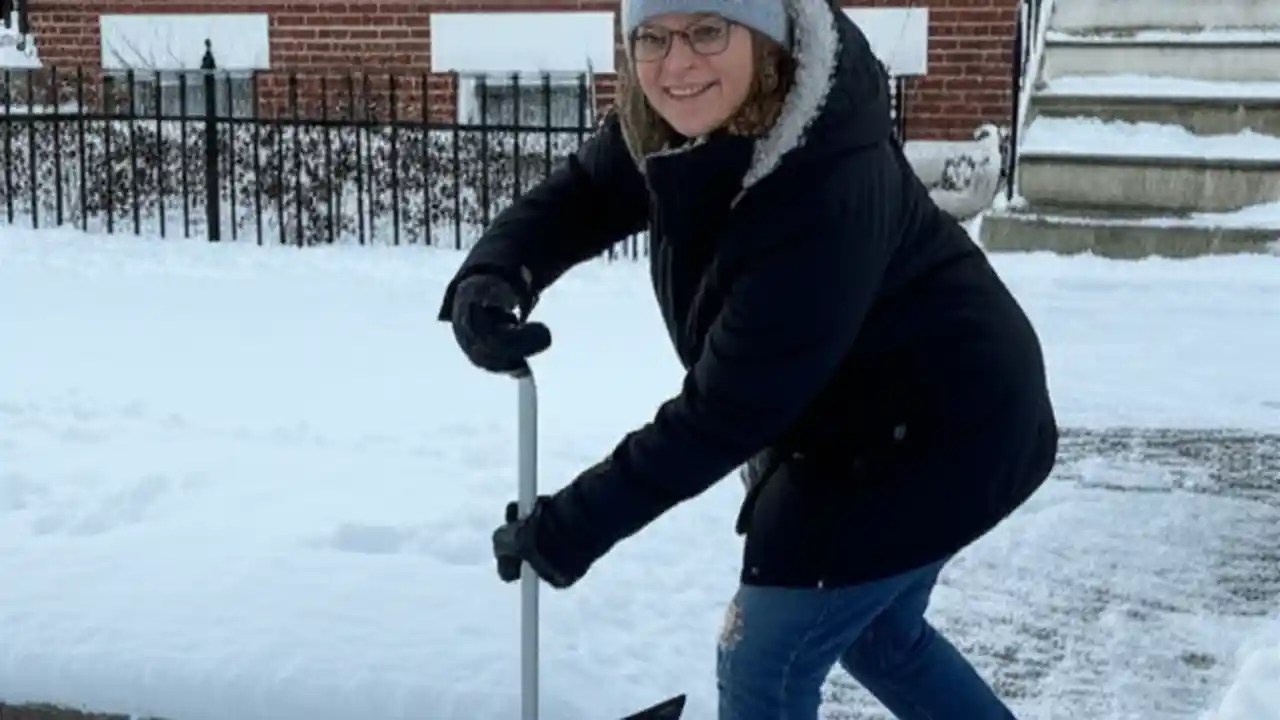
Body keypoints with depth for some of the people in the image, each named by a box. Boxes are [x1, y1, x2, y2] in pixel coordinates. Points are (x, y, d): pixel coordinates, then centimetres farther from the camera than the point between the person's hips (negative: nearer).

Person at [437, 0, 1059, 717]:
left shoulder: (832, 186, -36)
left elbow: (731, 406, -32)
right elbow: (582, 192, -2)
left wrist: (580, 521, -26)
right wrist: (493, 276, -24)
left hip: (936, 435, -9)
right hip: (859, 422, 9)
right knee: (874, 629, 26)